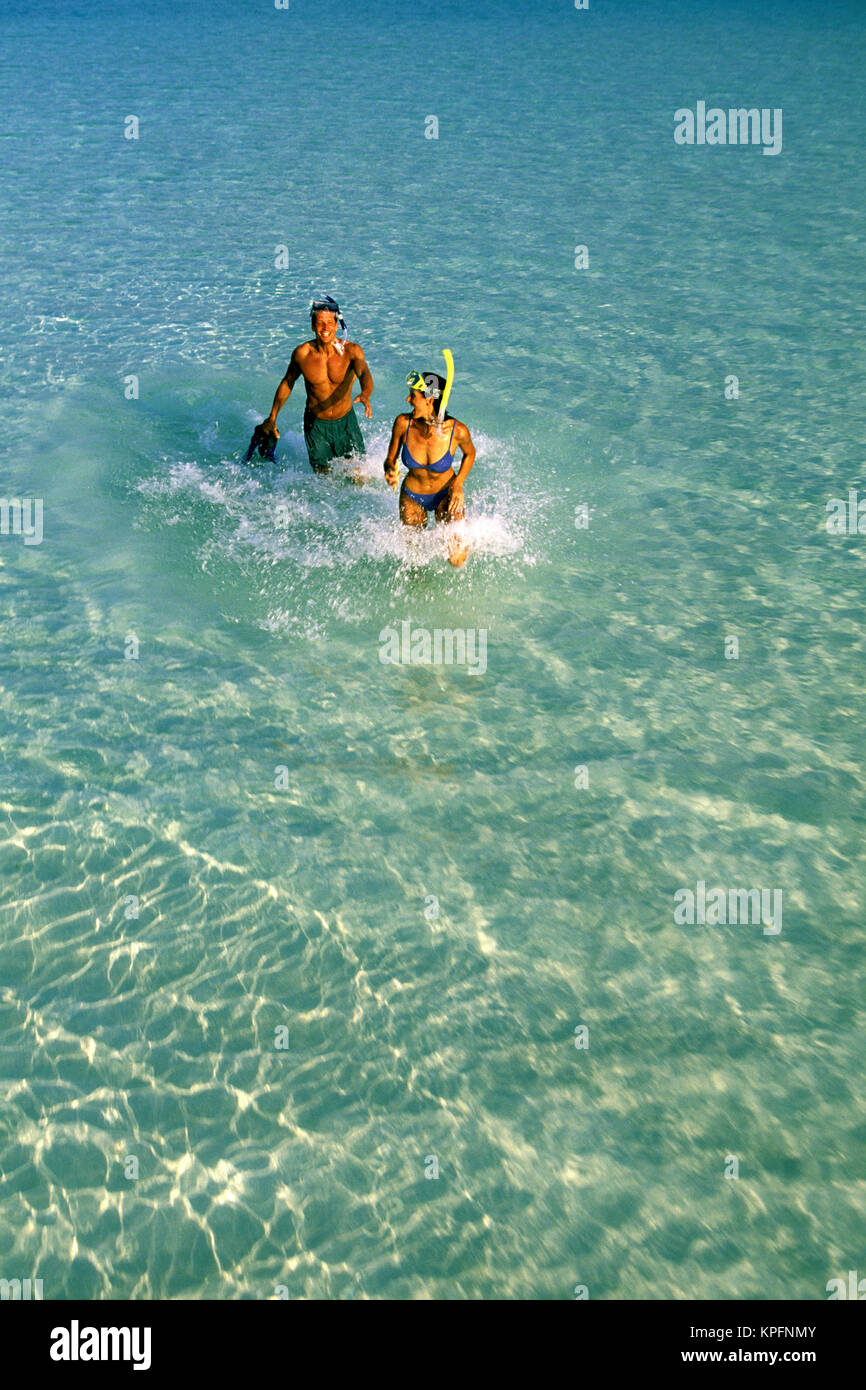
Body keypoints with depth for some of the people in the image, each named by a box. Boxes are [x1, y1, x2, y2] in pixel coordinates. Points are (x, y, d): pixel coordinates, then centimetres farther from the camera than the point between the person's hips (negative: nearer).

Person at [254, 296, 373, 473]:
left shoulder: (351, 350, -17)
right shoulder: (301, 353, -12)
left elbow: (364, 373, -35)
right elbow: (287, 383, 4)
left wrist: (365, 394, -59)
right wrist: (272, 418, 8)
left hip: (345, 422, 0)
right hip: (315, 425, 0)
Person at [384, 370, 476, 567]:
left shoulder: (457, 430, -27)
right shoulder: (403, 423, -22)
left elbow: (470, 453, -3)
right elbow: (390, 459, -7)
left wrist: (458, 485, -13)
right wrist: (390, 471, -30)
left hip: (446, 494, -2)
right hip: (411, 496, 2)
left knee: (456, 559, -11)